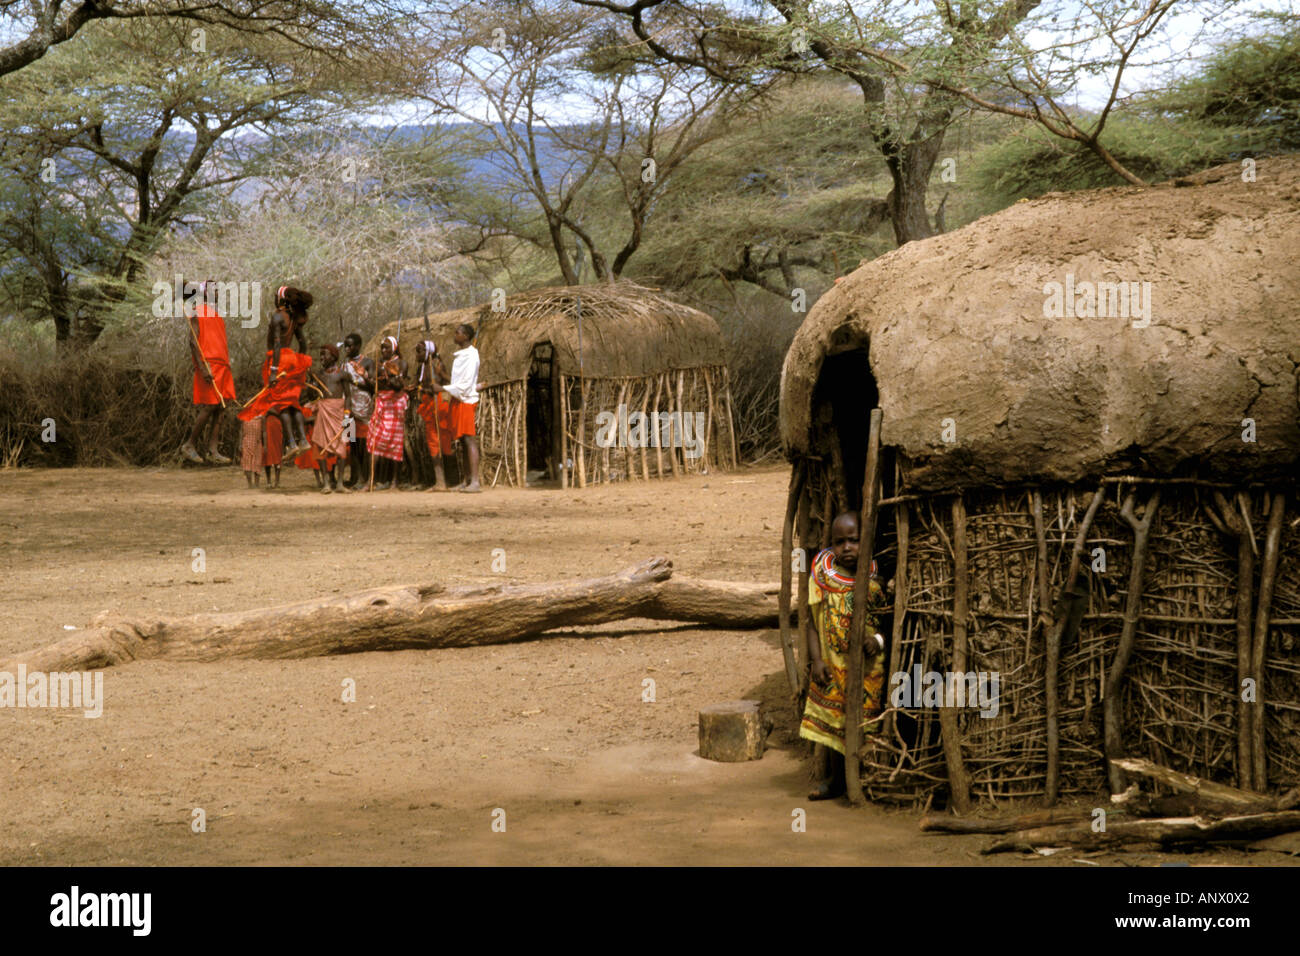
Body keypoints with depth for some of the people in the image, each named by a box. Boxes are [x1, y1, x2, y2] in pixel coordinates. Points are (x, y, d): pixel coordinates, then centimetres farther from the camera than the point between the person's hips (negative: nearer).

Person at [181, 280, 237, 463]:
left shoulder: (217, 314, 22)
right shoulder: (197, 312, -3)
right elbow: (193, 340, -11)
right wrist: (202, 367, -19)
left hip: (223, 365, 8)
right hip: (208, 364, -8)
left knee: (220, 407, 1)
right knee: (209, 407, -10)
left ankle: (213, 450, 1)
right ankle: (190, 445, 1)